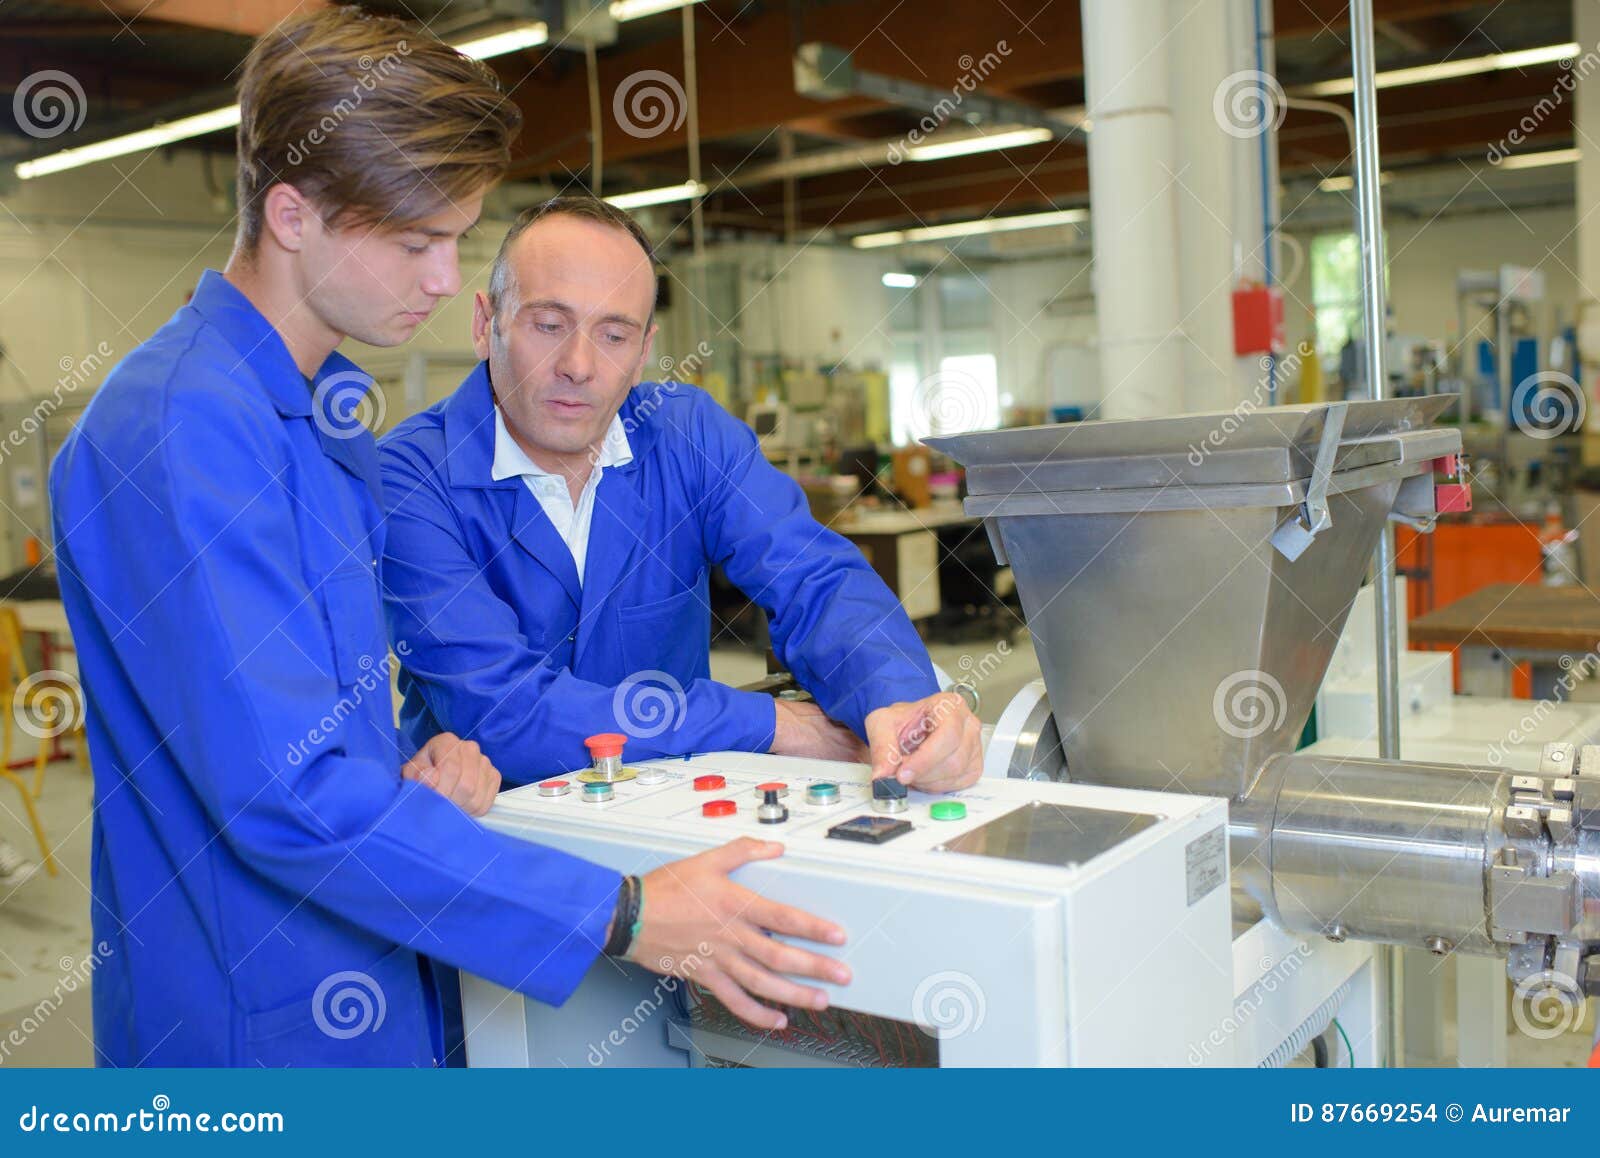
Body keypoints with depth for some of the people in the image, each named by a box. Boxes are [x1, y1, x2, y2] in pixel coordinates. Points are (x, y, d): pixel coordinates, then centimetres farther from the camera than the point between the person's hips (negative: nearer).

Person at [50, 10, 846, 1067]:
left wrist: (414, 771, -5)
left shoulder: (328, 408, 8)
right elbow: (286, 794, -29)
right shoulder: (180, 428, -23)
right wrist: (622, 918, -29)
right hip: (266, 1027, -8)